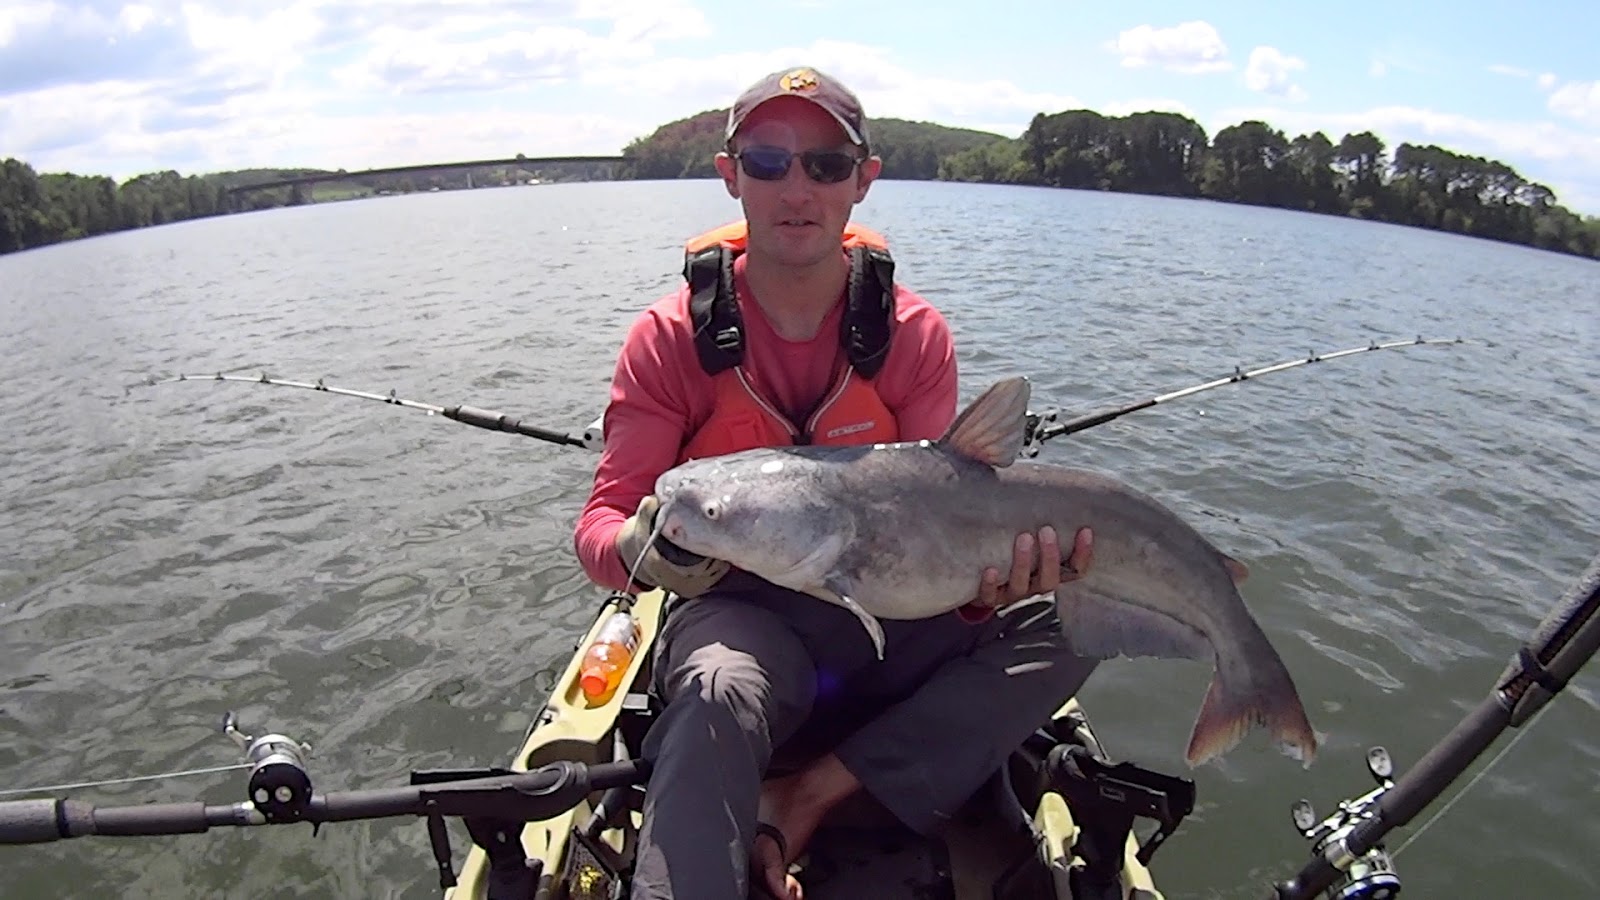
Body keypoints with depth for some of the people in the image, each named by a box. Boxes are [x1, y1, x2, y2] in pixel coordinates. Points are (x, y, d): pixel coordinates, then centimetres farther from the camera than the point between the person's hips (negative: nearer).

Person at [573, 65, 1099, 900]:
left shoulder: (916, 335, -4)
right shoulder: (671, 337, -8)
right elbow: (602, 520, -11)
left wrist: (979, 579, -32)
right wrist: (641, 554, -37)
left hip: (886, 613, 4)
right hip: (739, 611, -3)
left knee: (1070, 627, -18)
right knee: (720, 691, -38)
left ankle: (814, 793, -18)